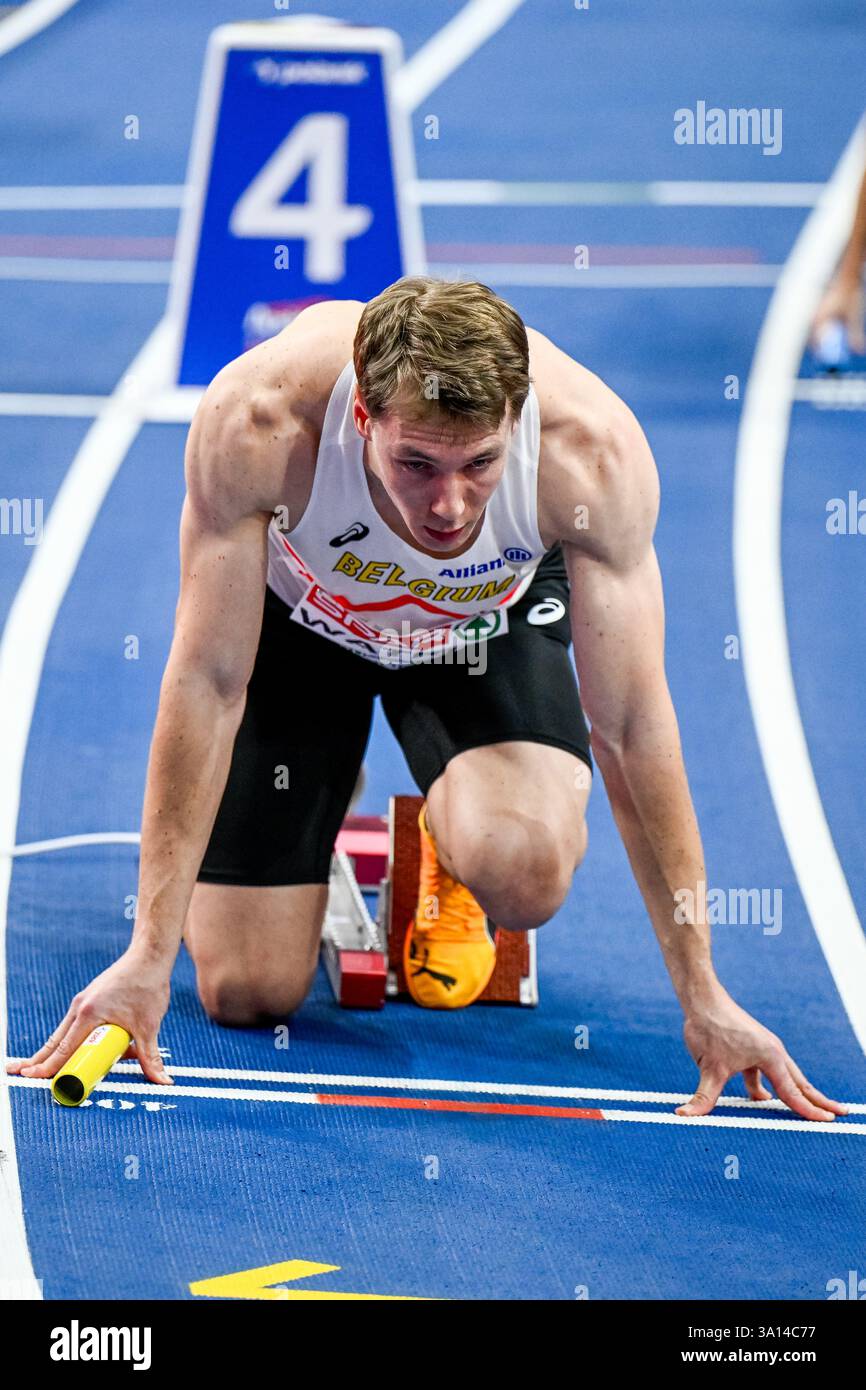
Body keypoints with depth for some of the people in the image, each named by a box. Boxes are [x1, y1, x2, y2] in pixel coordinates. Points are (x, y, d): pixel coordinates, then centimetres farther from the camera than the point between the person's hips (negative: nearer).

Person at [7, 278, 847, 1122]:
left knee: (525, 876, -31)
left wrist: (704, 997, -27)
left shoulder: (594, 453, -37)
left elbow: (633, 726, -29)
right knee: (247, 992, -5)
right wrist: (147, 954, -33)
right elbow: (207, 687, -31)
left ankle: (452, 855, 7)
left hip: (489, 623, 0)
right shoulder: (256, 422, -40)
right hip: (296, 617, 0)